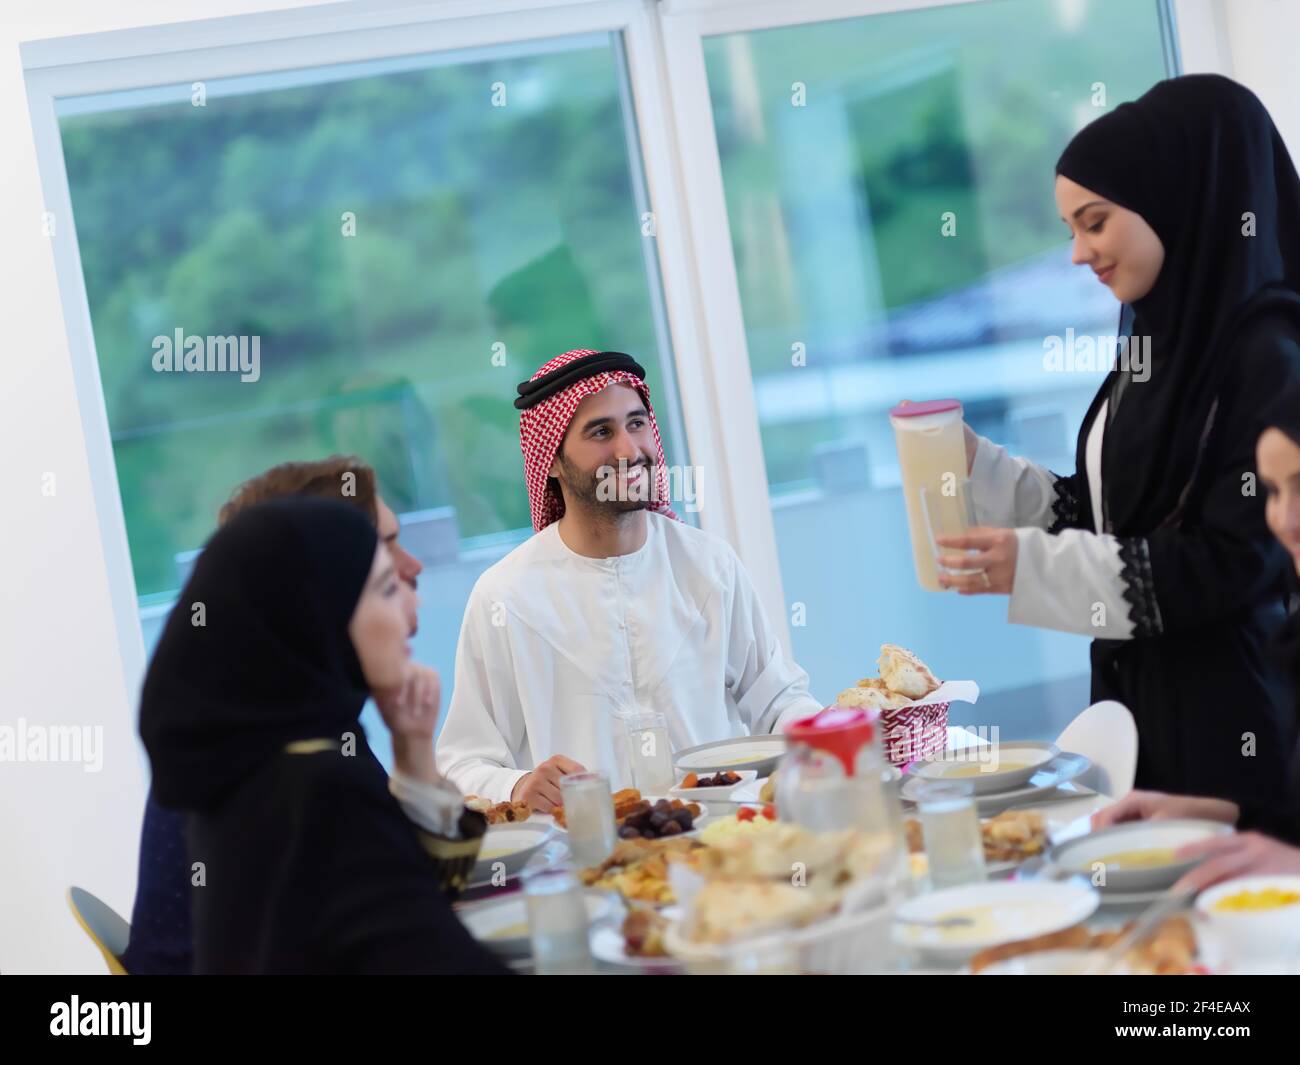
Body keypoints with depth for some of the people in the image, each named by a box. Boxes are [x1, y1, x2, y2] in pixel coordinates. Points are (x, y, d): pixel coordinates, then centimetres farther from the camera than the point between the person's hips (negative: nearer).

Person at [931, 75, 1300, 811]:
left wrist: (1035, 568, -20)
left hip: (1231, 714, -8)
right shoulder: (1158, 342, 10)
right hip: (1141, 690, 8)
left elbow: (1236, 562, -18)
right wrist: (976, 467, 2)